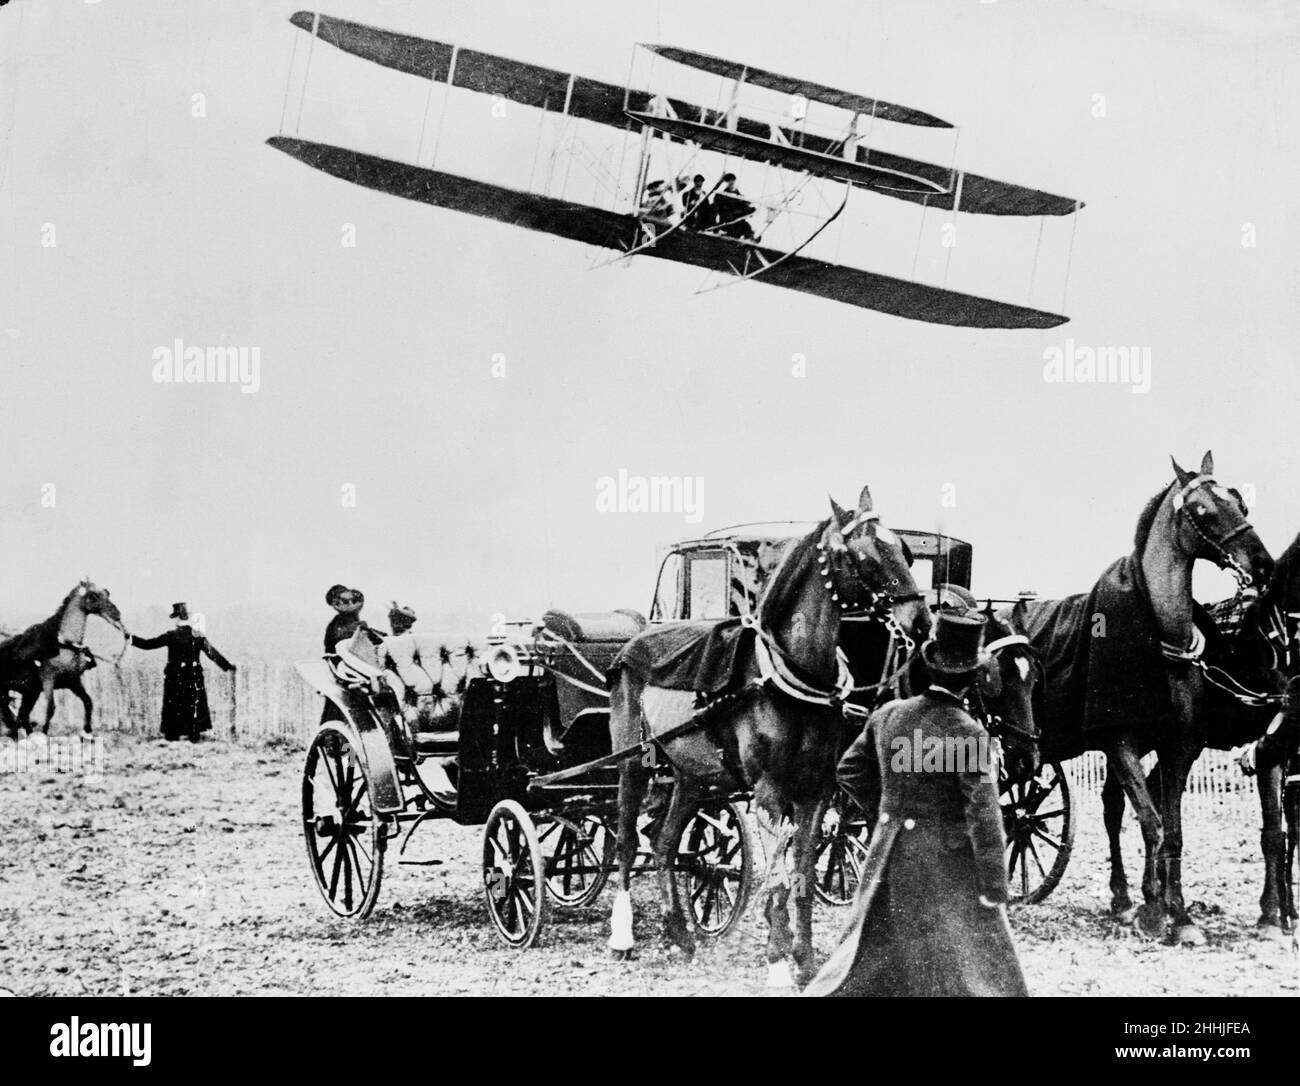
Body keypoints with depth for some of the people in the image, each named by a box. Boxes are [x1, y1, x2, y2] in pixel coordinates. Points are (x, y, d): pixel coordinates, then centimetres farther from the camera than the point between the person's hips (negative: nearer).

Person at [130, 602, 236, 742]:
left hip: (175, 678, -3)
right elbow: (213, 654, 1)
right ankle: (194, 737, 17)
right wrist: (228, 666, 10)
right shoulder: (198, 636, -2)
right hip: (194, 678, 3)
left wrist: (131, 638, 1)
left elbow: (149, 644, -10)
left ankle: (172, 737, 8)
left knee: (174, 709, 6)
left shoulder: (172, 636, -11)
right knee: (194, 708, 12)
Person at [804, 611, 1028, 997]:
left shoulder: (888, 715, -2)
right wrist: (994, 890, -13)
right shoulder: (967, 734, -20)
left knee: (871, 956, 20)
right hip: (947, 870, -6)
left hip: (889, 855, 6)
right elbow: (983, 817, -18)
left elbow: (849, 772, 11)